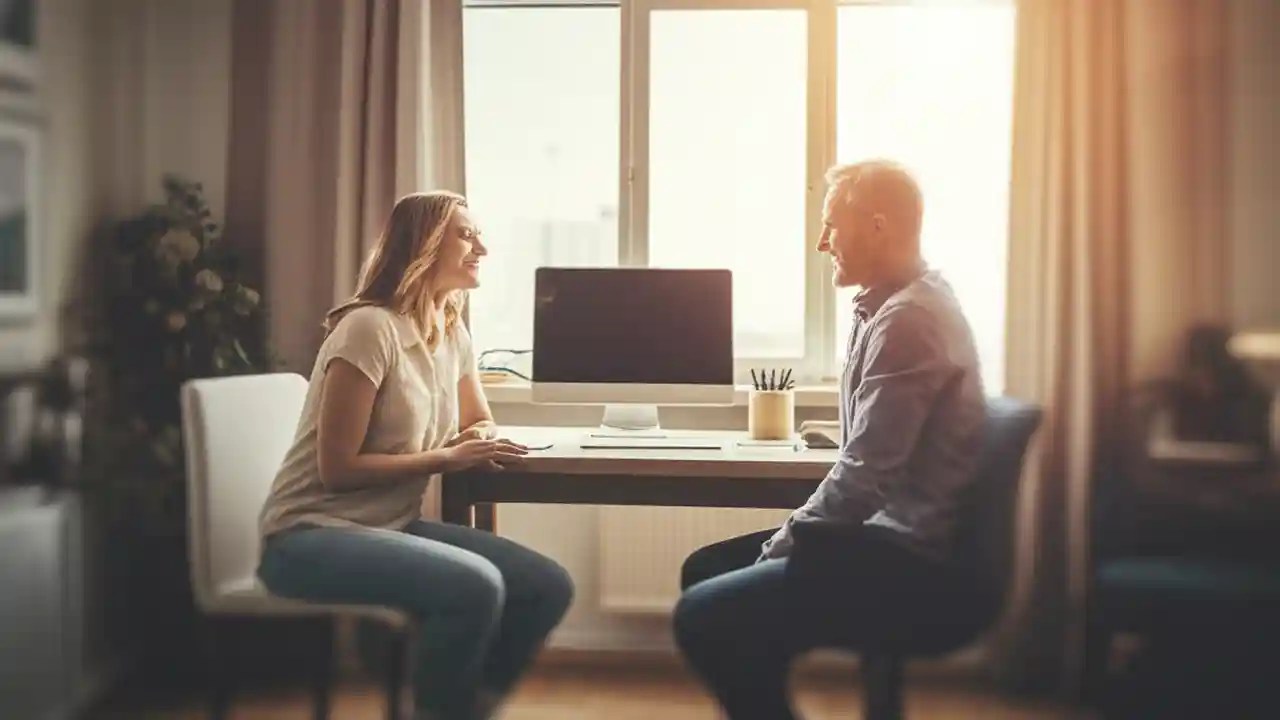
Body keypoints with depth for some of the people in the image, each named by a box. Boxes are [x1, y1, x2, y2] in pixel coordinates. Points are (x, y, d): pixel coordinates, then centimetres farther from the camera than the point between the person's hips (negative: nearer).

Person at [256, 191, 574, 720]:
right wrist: (447, 458, -17)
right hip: (312, 535, -8)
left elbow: (480, 421, 22)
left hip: (392, 527, 8)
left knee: (547, 587, -7)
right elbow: (337, 470, -19)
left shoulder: (453, 333, 6)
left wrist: (479, 442, -2)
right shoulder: (370, 328, -19)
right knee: (476, 586, -30)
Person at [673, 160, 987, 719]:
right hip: (893, 530, 11)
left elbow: (865, 472, -24)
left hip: (908, 554, -11)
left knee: (703, 617, -17)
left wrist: (782, 546, -12)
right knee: (706, 570, 13)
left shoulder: (908, 318, -20)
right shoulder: (901, 303, 13)